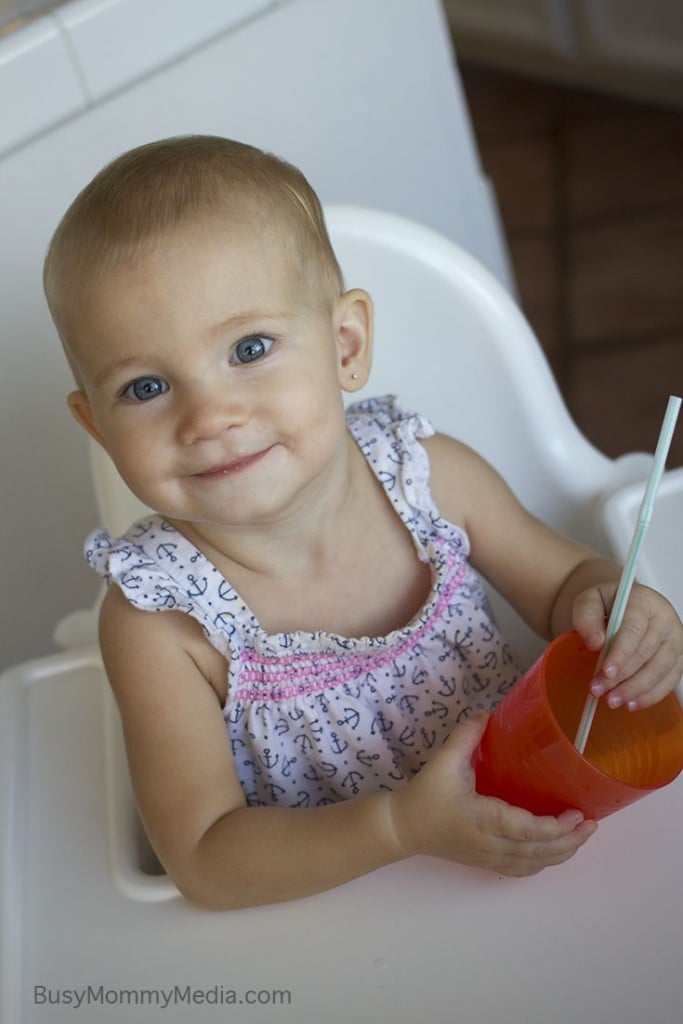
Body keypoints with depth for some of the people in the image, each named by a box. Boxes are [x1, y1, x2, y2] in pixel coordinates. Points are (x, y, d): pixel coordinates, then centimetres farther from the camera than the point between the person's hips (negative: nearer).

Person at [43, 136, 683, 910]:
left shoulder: (433, 475, -12)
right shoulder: (156, 618, -20)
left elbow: (566, 579, 5)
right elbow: (204, 861, -19)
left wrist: (612, 604, -19)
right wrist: (401, 825, -31)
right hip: (322, 909, -2)